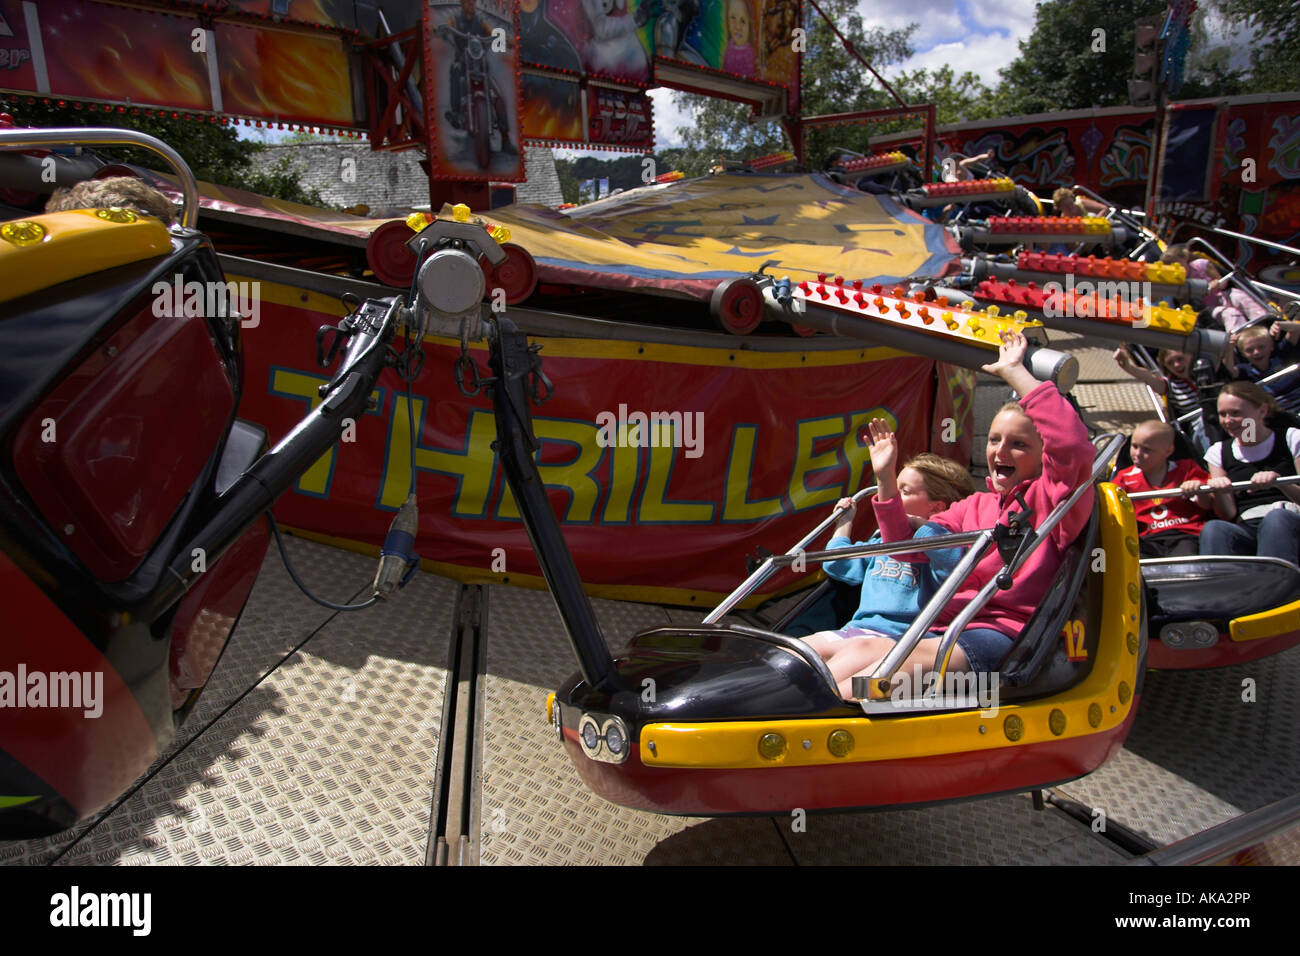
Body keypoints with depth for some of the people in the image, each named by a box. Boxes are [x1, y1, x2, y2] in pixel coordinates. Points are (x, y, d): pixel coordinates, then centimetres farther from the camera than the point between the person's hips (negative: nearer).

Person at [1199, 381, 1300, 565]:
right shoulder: (1219, 452, 17)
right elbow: (1229, 515, 10)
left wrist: (1278, 481, -18)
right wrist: (1218, 493, -12)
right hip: (1247, 531, 2)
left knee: (1275, 517, -37)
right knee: (1213, 528, -33)